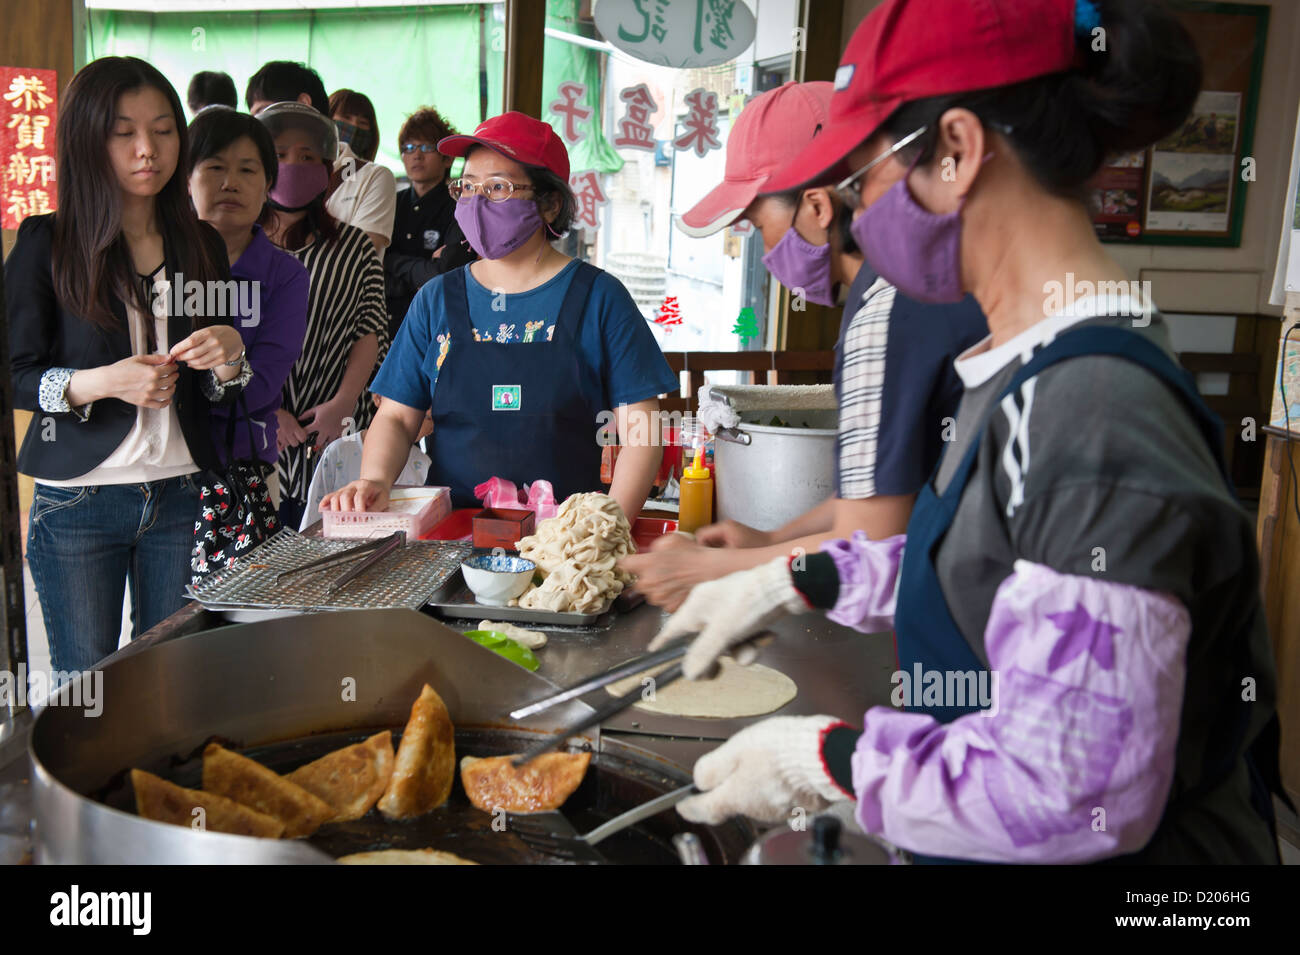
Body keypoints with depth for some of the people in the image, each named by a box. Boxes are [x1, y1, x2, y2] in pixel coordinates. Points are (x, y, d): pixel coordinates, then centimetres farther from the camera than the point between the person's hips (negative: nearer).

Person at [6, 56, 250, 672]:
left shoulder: (201, 246, 8)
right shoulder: (46, 243, -4)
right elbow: (16, 378, -6)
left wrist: (230, 354, -10)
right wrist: (102, 382, -23)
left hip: (181, 498, 3)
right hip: (78, 502, -3)